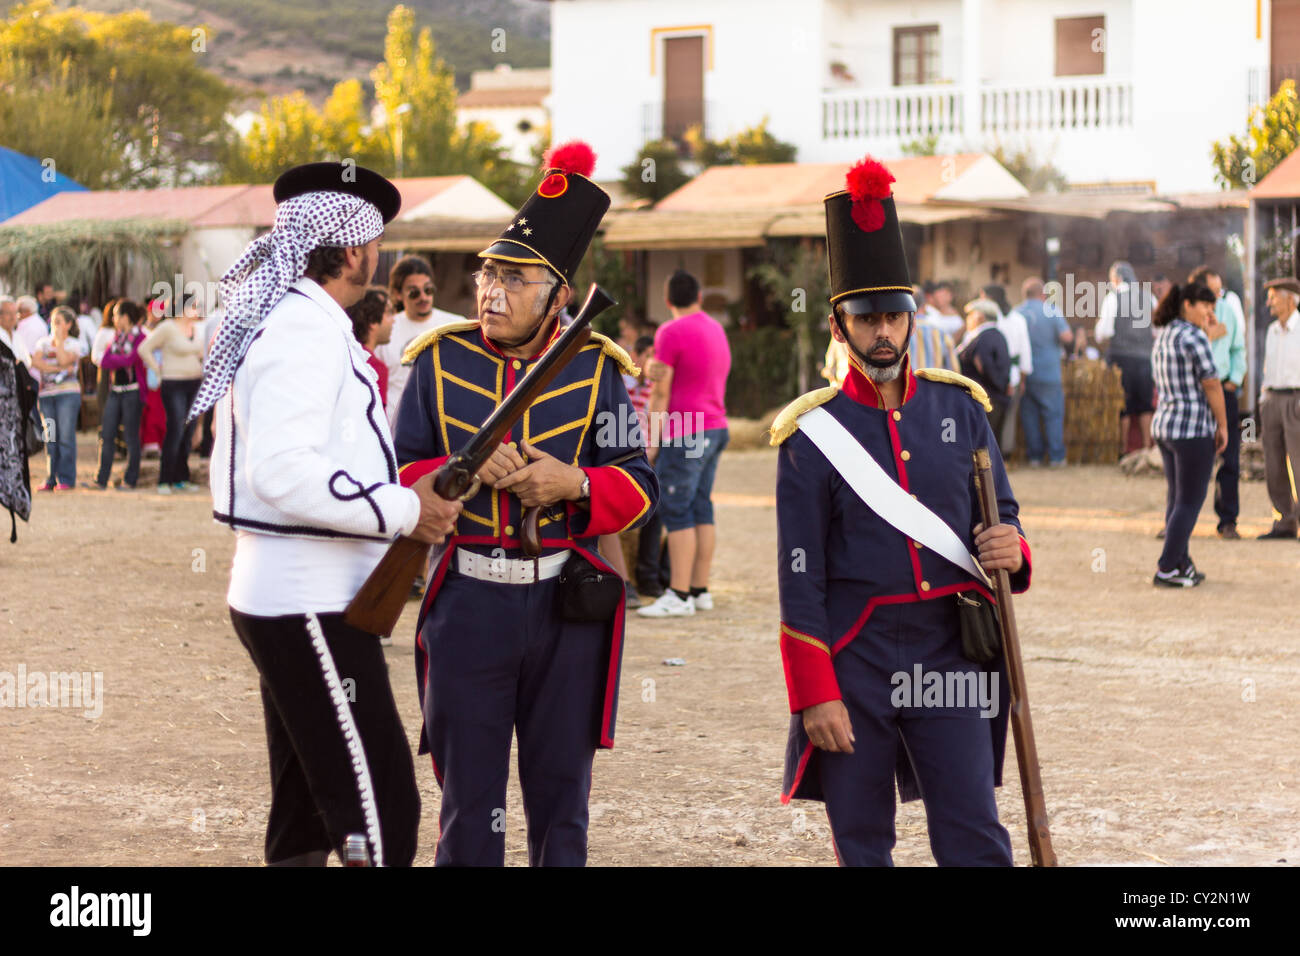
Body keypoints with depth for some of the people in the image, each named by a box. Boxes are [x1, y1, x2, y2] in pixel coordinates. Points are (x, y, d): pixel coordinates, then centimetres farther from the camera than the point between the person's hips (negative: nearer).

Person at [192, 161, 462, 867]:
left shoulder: (274, 318, 16)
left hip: (283, 597, 11)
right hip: (310, 606, -11)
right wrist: (402, 511, -21)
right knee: (381, 808, -12)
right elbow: (281, 472, -27)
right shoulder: (307, 328, -16)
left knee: (305, 813, 16)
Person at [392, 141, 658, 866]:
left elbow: (639, 487, 1)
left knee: (562, 799, 8)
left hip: (568, 609, 0)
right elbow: (398, 476, 3)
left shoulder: (597, 369, 2)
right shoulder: (441, 360, 3)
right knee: (470, 806, 3)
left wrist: (574, 484, -17)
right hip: (467, 604, 0)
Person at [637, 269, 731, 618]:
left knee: (676, 510, -8)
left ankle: (679, 595, -11)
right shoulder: (716, 329, 14)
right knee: (701, 508, 11)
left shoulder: (672, 332, -12)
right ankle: (700, 590, 12)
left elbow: (661, 392, -12)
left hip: (684, 432, -9)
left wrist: (652, 439, -9)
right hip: (715, 428, 9)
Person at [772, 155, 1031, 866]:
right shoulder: (812, 431, -2)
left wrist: (1009, 550, -11)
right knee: (861, 847, 7)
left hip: (951, 654, 2)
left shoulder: (959, 406, 7)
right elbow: (800, 577, -4)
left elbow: (1001, 511, 14)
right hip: (854, 658, -2)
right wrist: (814, 695, -9)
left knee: (975, 842, -3)